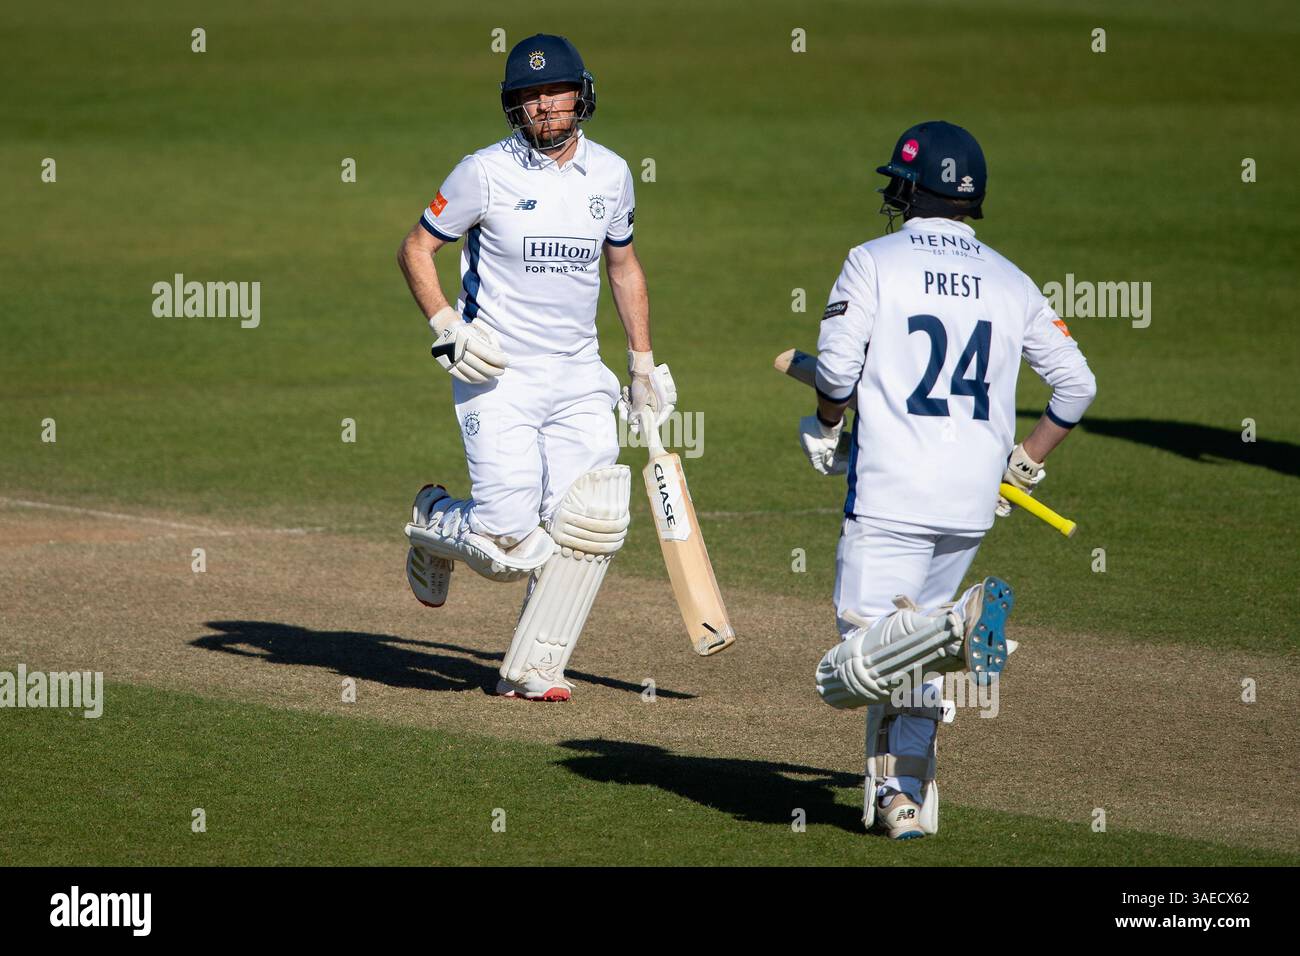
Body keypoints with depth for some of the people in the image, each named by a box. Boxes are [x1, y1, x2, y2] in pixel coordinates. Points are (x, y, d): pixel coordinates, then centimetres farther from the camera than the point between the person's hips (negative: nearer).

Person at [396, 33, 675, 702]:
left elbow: (624, 267, 20)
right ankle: (435, 523, 22)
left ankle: (532, 669, 6)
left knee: (587, 525, -8)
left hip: (579, 378, 4)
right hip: (497, 378, -4)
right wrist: (447, 329, -13)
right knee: (511, 543, -13)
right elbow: (415, 250, 0)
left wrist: (644, 366, 18)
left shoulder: (609, 174, 6)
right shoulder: (487, 172, -8)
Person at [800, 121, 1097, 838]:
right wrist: (1024, 466, 21)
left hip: (889, 496, -5)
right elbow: (1076, 384, 12)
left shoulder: (874, 262, 0)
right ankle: (904, 798, 13)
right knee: (906, 648, 21)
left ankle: (957, 625, -33)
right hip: (972, 505, 5)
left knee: (850, 673, -9)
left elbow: (836, 367, -8)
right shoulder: (1010, 282, 12)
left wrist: (824, 429, 11)